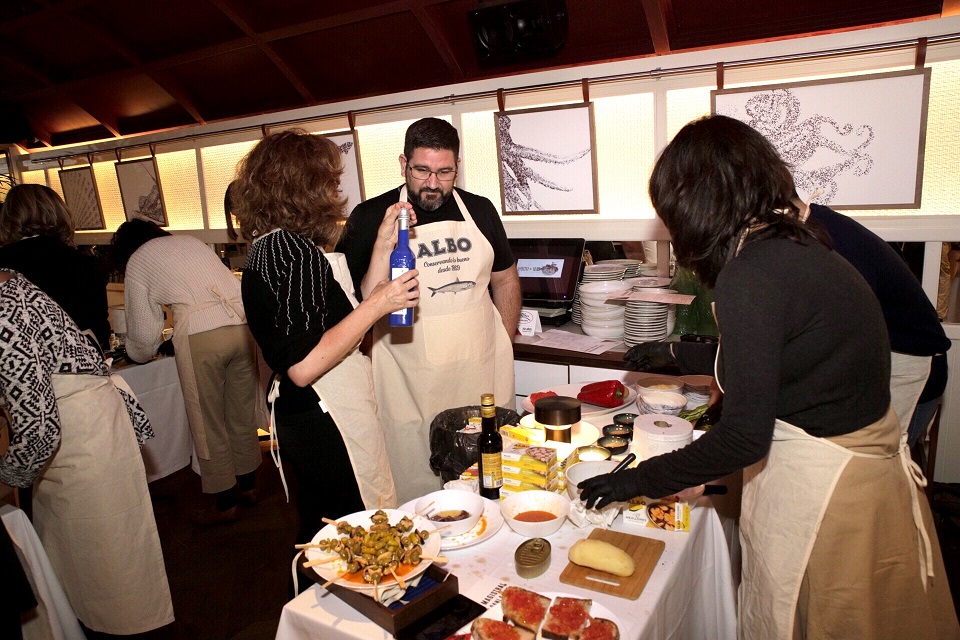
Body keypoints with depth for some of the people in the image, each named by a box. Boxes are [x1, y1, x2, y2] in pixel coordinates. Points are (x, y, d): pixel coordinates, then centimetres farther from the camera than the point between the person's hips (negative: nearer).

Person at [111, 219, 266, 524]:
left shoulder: (135, 263, 14)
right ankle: (248, 486, 36)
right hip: (243, 323, 6)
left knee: (209, 424, 10)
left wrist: (139, 352, 36)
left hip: (200, 335, -5)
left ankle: (225, 504, 23)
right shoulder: (191, 241, 27)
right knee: (242, 415, 20)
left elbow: (143, 337, 12)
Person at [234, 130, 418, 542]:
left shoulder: (273, 246, 11)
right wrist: (377, 305, -20)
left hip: (306, 418, 10)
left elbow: (348, 315, 10)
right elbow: (302, 367, -25)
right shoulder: (289, 249, -19)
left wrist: (383, 244, 9)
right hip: (328, 425, -10)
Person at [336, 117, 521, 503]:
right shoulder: (370, 217, -6)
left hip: (483, 380, 4)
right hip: (410, 387, -3)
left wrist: (503, 349, 11)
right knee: (416, 500, 7)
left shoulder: (480, 210, 5)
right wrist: (384, 245, -26)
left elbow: (506, 281, 16)